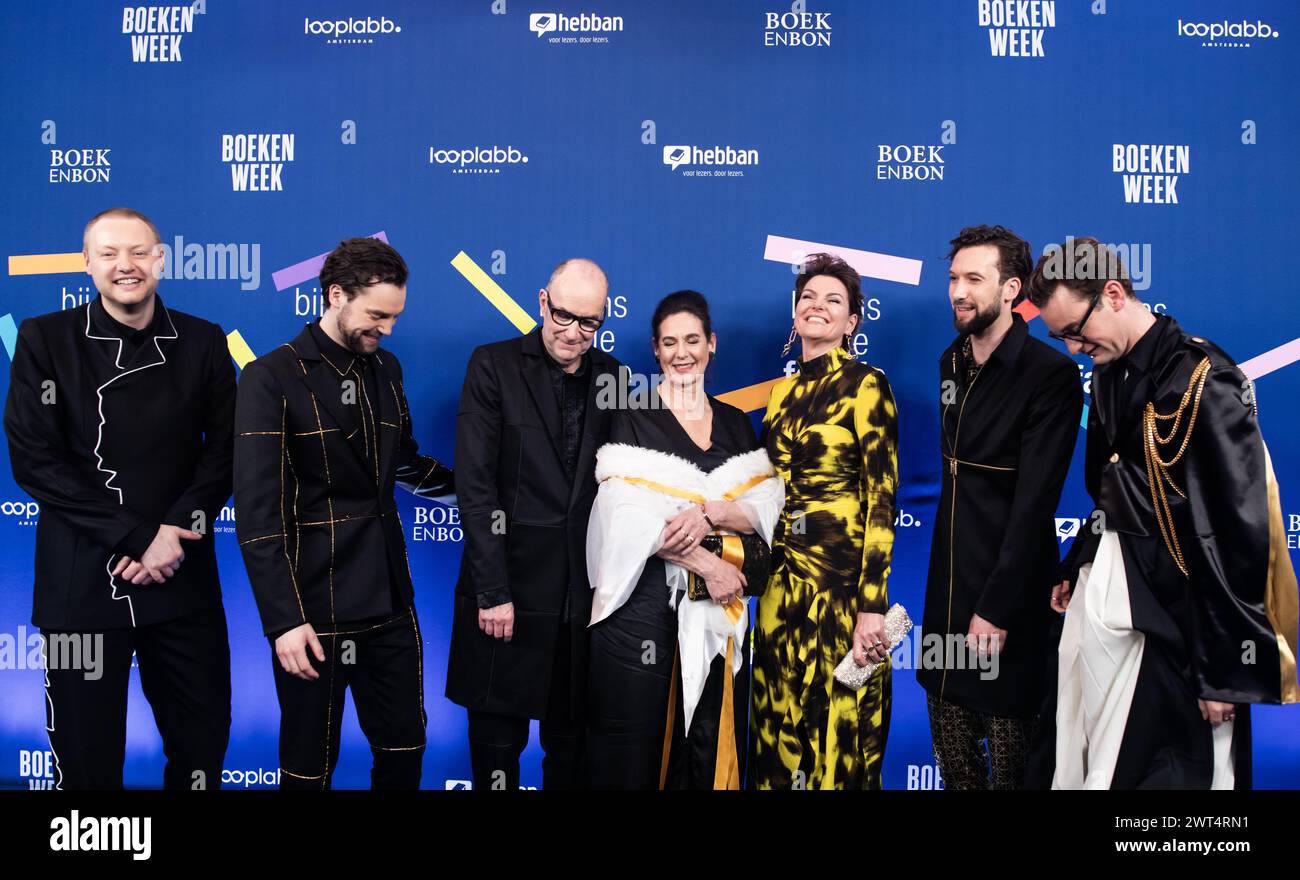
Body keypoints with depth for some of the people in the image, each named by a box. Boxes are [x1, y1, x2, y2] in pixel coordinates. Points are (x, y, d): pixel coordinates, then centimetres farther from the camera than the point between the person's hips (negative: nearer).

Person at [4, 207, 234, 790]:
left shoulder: (204, 343, 4)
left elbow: (222, 452, 3)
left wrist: (173, 534, -12)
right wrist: (133, 537, -13)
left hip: (182, 577, 2)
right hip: (81, 582, -1)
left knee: (204, 740, 10)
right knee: (86, 754, 8)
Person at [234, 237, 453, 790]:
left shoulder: (386, 369, 9)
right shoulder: (272, 379, -9)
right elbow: (258, 512, -13)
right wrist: (284, 619, -18)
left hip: (390, 598, 6)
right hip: (314, 607, -5)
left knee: (405, 748, 13)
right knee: (310, 767, 8)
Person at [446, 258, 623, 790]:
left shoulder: (611, 377, 6)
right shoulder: (493, 366, -4)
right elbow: (475, 485, -9)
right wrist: (492, 591, -14)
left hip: (584, 590, 3)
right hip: (510, 583, -3)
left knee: (572, 740, 12)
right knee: (498, 739, 8)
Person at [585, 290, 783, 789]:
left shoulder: (736, 425, 13)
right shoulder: (633, 419, 1)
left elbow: (765, 505, 3)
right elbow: (629, 516, -10)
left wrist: (708, 512, -16)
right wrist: (706, 564, -15)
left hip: (719, 607, 3)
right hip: (646, 601, -3)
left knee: (711, 742, 6)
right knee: (636, 746, 2)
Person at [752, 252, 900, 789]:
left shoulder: (865, 384, -6)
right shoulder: (783, 391, 12)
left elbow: (882, 496, -12)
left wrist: (872, 605, -18)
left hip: (842, 577, -6)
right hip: (784, 577, 6)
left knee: (836, 720, 1)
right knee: (779, 718, 11)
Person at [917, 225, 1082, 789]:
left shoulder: (1051, 373, -15)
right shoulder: (951, 362, 9)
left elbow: (1034, 503, -19)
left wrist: (996, 608, -20)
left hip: (1009, 590, -6)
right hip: (948, 584, 7)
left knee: (1010, 754, 8)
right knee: (952, 751, 16)